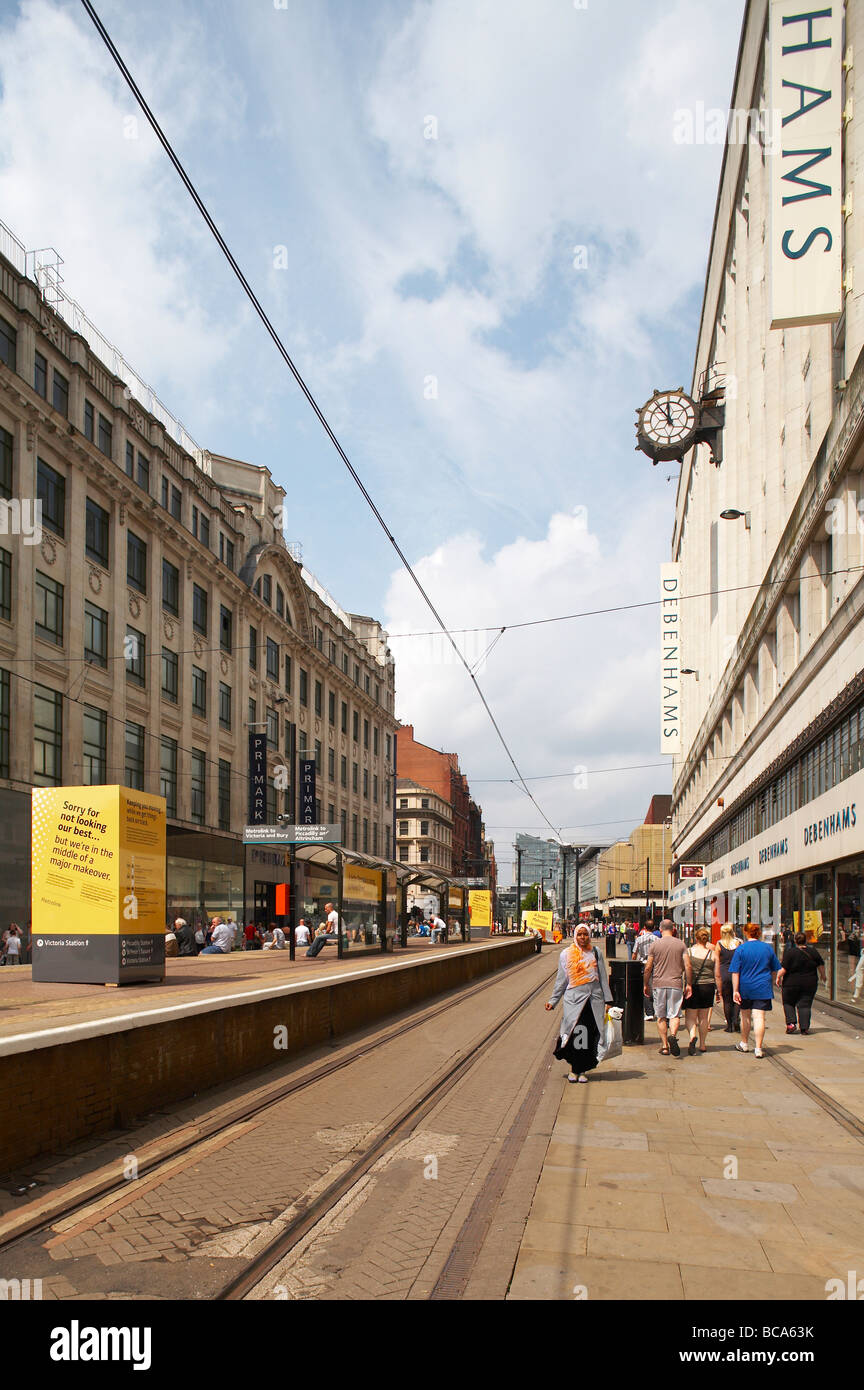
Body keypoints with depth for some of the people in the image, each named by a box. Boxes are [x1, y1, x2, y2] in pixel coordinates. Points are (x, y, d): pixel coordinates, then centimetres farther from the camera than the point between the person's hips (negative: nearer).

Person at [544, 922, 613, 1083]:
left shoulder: (595, 953, 9)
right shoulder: (566, 954, 7)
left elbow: (603, 978, 12)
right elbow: (561, 980, 11)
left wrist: (607, 1000, 8)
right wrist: (552, 1000, 10)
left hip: (594, 999, 1)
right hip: (574, 999, -1)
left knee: (589, 1036, -1)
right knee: (575, 1033, -11)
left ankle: (581, 1070, 11)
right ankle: (575, 1069, 6)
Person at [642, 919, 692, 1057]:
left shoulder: (655, 944, 0)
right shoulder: (681, 944, 3)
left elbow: (648, 968, 0)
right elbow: (688, 966, -2)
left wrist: (646, 984, 11)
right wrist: (689, 985, 7)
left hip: (658, 984, 0)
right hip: (675, 984, 0)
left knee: (661, 1017, 9)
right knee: (675, 1015, 4)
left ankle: (665, 1046, 9)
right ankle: (673, 1035, -24)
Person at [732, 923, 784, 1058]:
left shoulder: (741, 949, -5)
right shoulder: (768, 948, 1)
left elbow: (735, 972, -8)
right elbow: (775, 970, 11)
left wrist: (735, 990, -6)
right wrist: (773, 983, 25)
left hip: (745, 988, 0)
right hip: (763, 988, 0)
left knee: (745, 1016, 16)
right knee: (759, 1018, -3)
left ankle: (744, 1044, 30)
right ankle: (758, 1048, -8)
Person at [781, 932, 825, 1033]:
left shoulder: (790, 952, -12)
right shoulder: (813, 951, -1)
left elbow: (784, 968, -14)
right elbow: (821, 965, 8)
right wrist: (823, 975, 24)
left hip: (792, 983, -2)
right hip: (810, 983, 2)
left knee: (788, 1003, 14)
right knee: (805, 1005, 7)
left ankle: (791, 1023, 0)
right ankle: (804, 1028, 1)